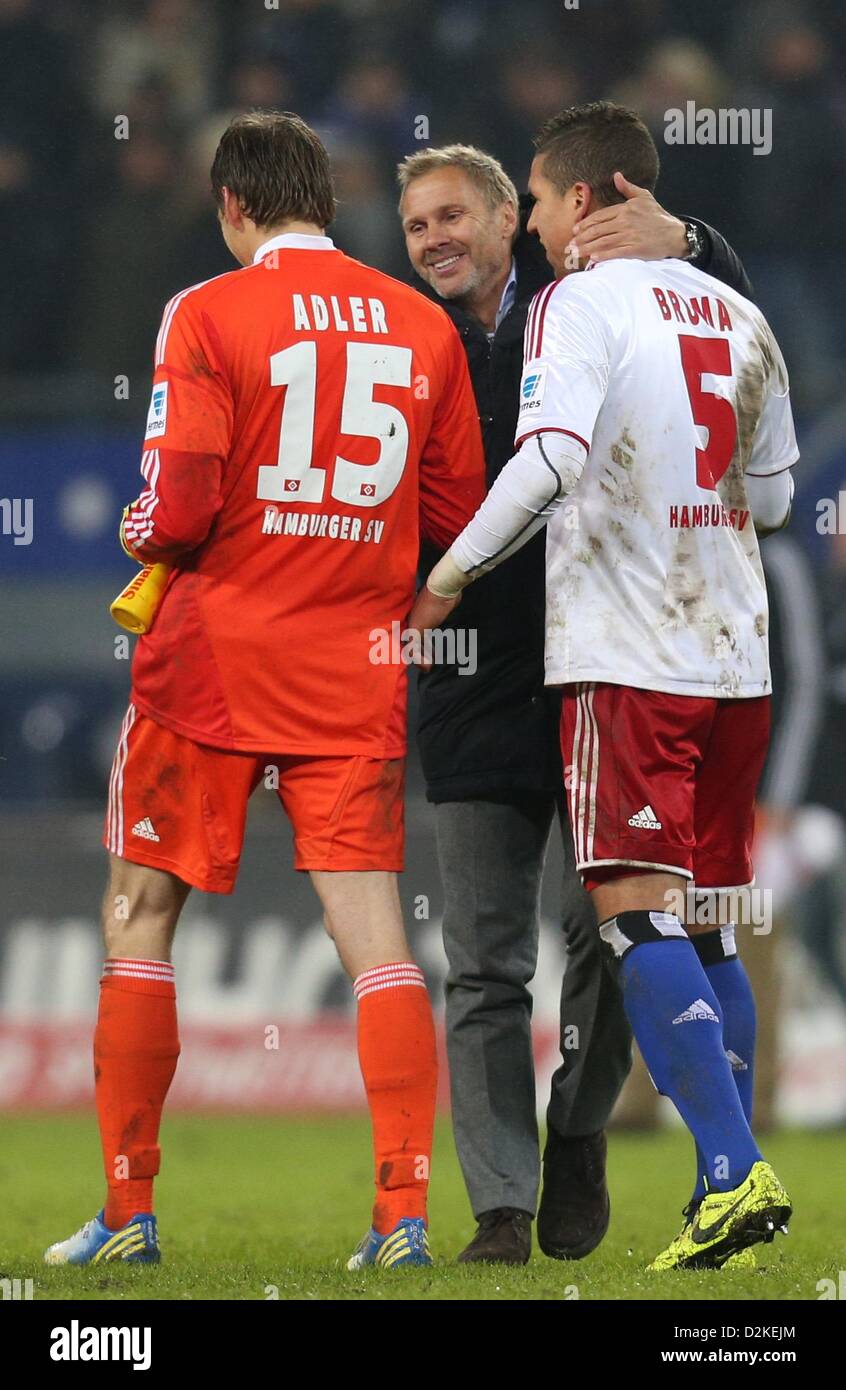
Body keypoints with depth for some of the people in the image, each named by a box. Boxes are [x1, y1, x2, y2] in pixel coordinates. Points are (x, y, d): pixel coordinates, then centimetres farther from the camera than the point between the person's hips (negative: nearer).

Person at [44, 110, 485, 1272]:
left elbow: (182, 501, -14)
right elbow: (458, 510, 9)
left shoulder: (208, 315, -8)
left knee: (140, 914, 8)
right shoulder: (421, 327, 5)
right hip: (356, 670, 3)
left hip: (215, 654, -3)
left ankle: (128, 1211, 9)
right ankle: (404, 1213, -6)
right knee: (373, 928, 2)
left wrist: (140, 537, 7)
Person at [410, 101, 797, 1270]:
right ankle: (729, 1204, 9)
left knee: (636, 910, -8)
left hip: (628, 657, -7)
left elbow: (549, 459, -21)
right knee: (702, 926, 11)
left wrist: (449, 577, -11)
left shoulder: (581, 304, -7)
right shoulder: (737, 315, 14)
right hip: (734, 657, 7)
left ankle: (737, 1173, -20)